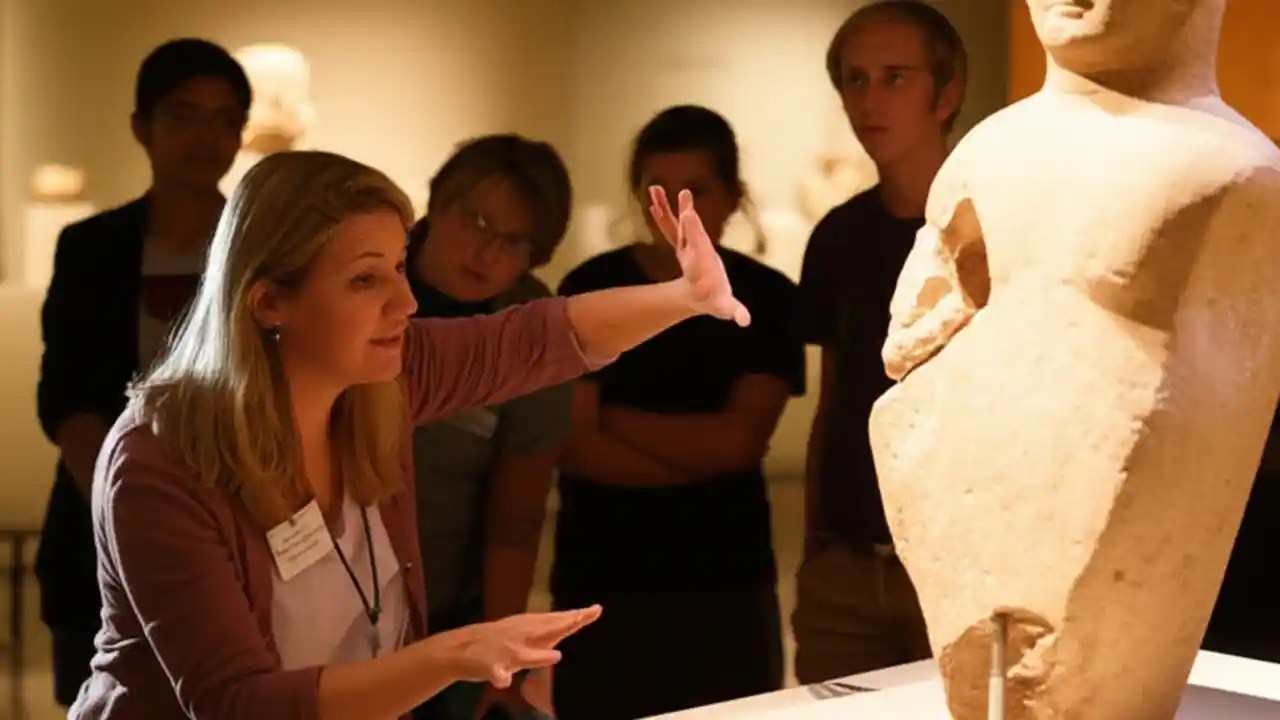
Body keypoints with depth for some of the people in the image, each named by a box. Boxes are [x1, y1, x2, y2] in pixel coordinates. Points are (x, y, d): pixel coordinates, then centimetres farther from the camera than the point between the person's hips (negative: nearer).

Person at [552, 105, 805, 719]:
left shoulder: (768, 299, 2)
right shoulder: (589, 291, -3)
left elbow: (739, 439, -9)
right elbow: (575, 448, -10)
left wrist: (615, 418, -8)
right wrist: (705, 457, -11)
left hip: (729, 583, 1)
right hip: (604, 583, -1)